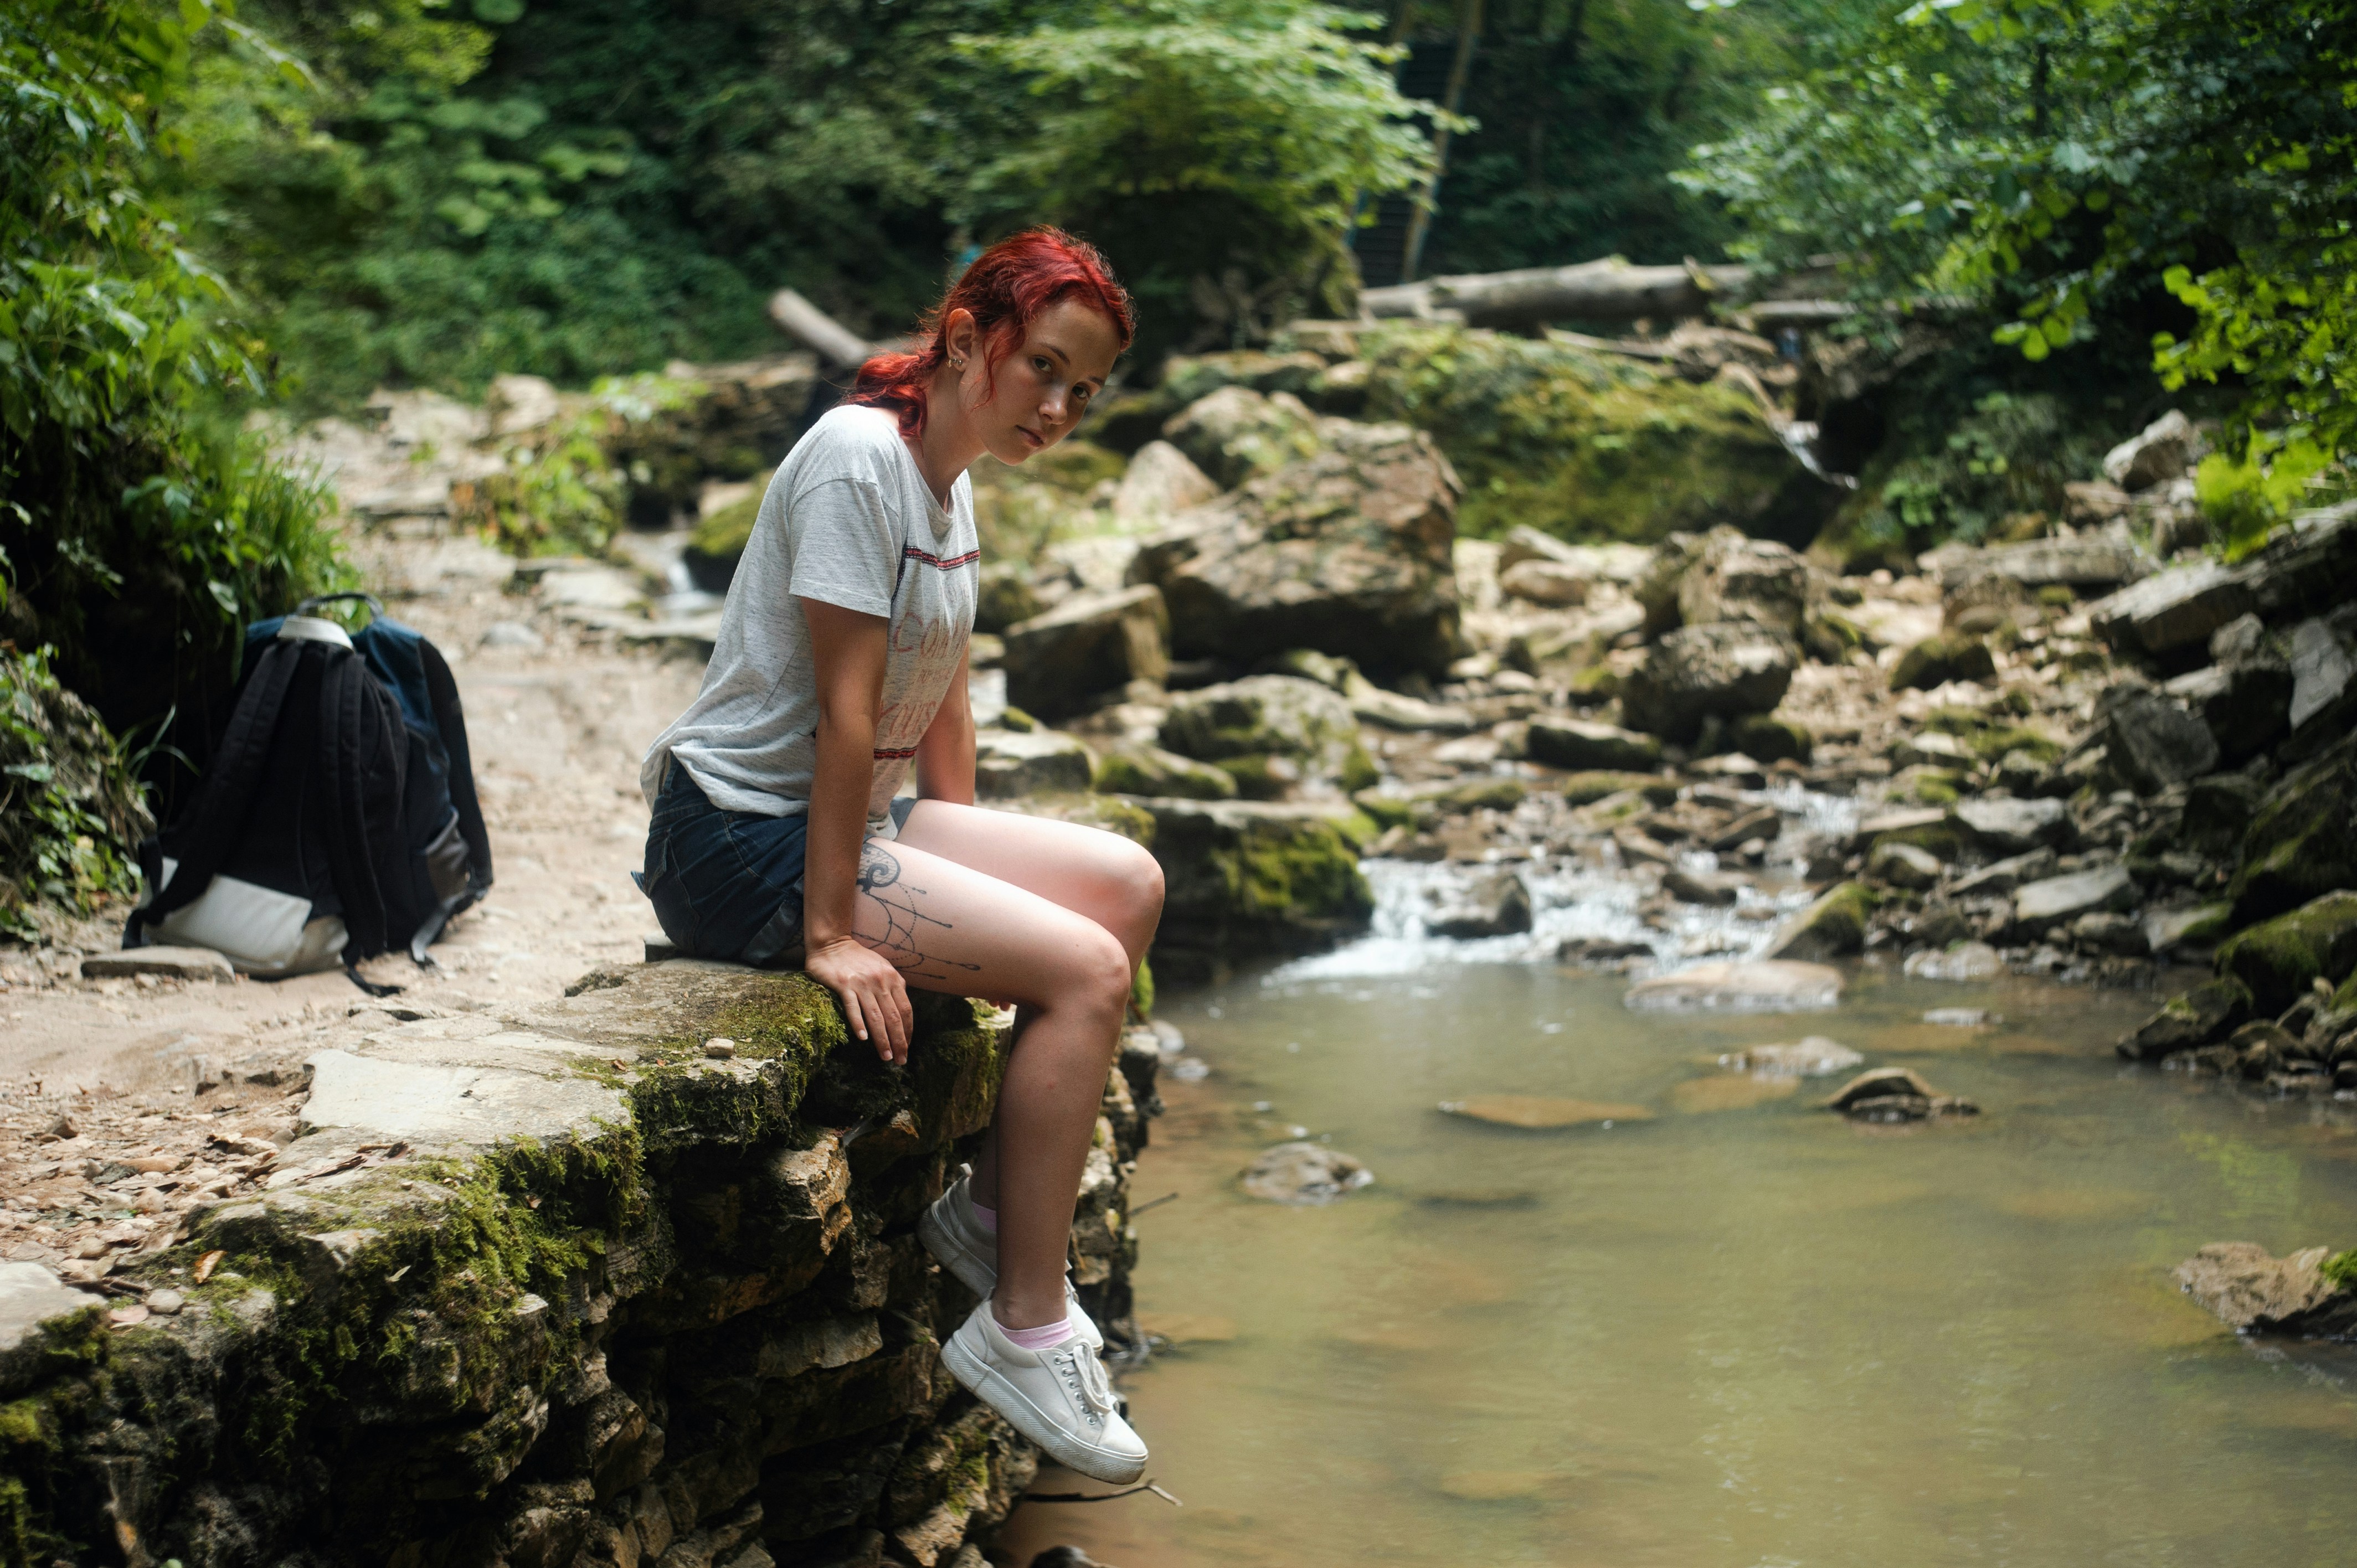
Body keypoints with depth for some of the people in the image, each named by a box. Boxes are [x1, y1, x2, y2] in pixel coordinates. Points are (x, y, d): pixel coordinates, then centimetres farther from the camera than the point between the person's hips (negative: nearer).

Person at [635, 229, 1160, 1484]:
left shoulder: (952, 482, 10)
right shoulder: (858, 458, -19)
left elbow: (941, 700, 16)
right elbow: (846, 710, -23)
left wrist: (964, 867, 12)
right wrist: (831, 932, -24)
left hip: (847, 818, 10)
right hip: (740, 835, -10)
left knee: (1128, 885, 3)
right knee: (1086, 970, -19)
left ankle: (989, 1204, 9)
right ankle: (1021, 1330, -10)